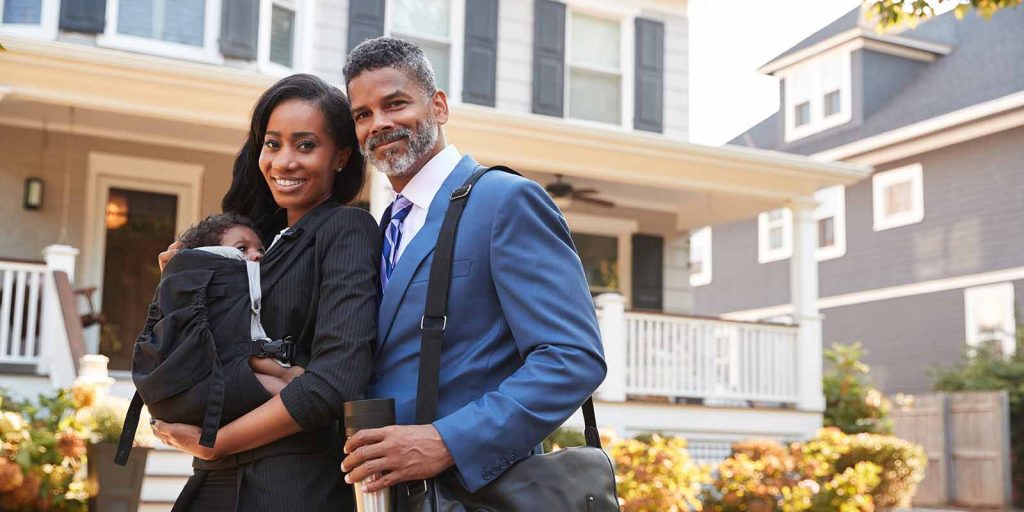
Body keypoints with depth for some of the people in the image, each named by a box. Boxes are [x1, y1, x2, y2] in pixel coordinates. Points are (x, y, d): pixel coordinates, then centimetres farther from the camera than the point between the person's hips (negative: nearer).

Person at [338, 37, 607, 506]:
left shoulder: (507, 201, -11)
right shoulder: (390, 228, 14)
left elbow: (574, 359, -19)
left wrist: (447, 442, -25)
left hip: (477, 488, -7)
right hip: (383, 490, 7)